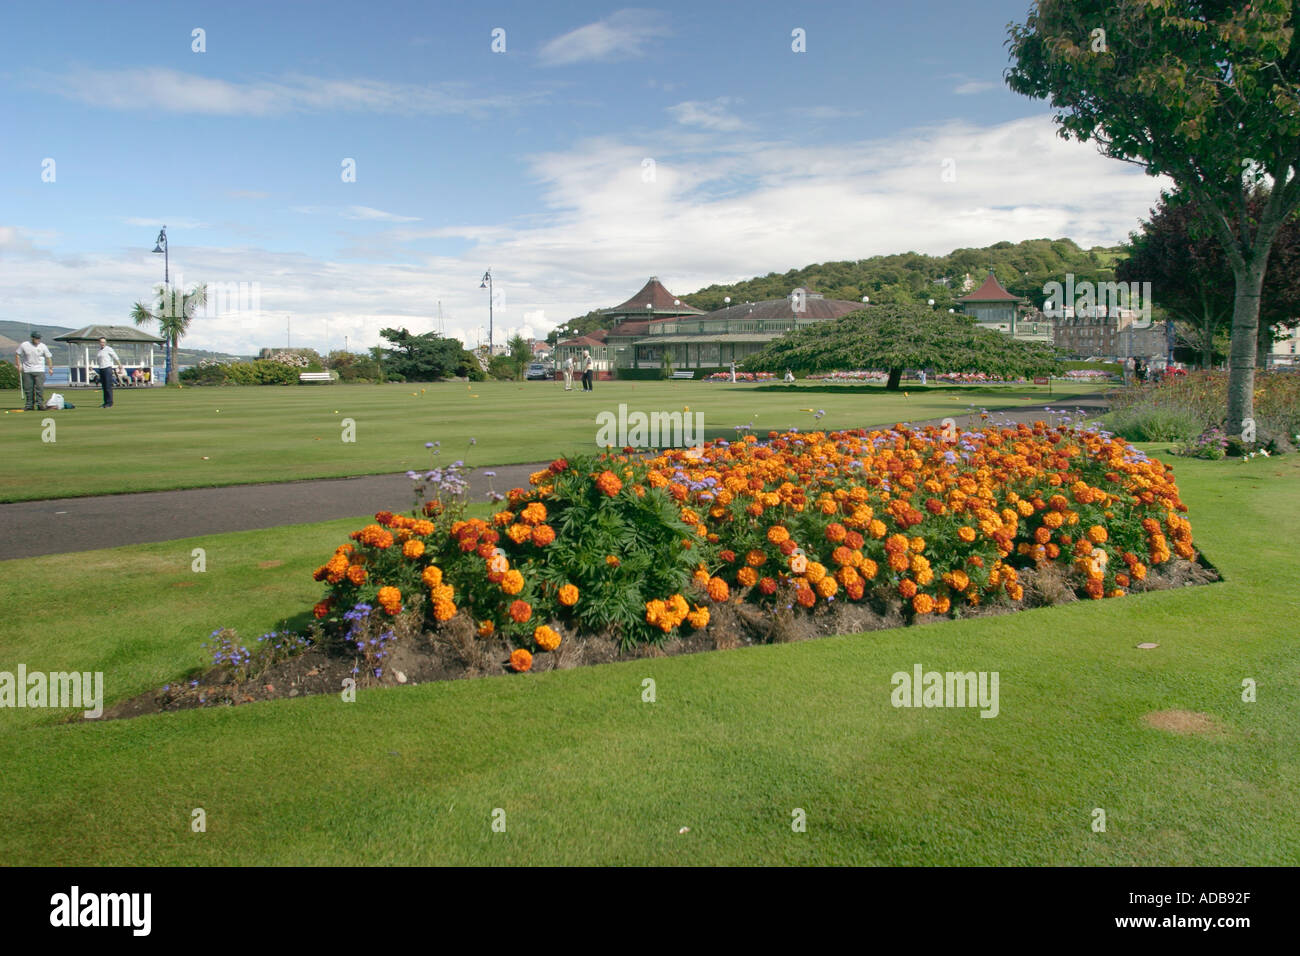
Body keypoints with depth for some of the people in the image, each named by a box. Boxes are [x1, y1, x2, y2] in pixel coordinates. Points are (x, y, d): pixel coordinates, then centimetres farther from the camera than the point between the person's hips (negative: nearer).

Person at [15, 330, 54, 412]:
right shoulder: (24, 345, 0)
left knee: (40, 387, -13)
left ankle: (39, 403, -10)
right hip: (27, 371, 1)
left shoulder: (43, 346, 0)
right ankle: (29, 405, 9)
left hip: (39, 370, -1)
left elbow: (49, 357, 8)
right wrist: (19, 365, 2)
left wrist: (50, 368, 3)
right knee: (28, 388, 2)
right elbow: (17, 354, 10)